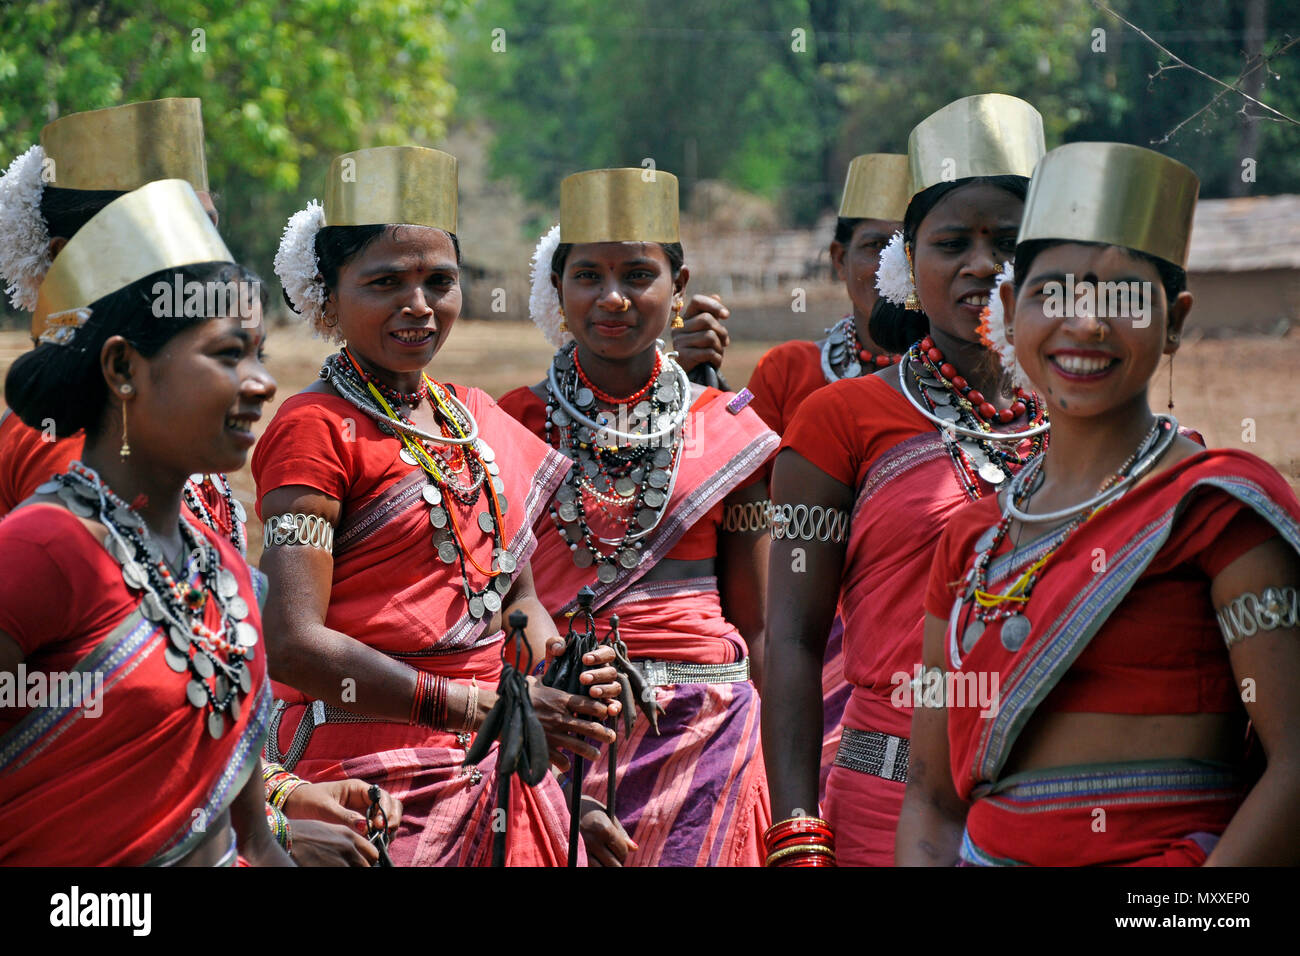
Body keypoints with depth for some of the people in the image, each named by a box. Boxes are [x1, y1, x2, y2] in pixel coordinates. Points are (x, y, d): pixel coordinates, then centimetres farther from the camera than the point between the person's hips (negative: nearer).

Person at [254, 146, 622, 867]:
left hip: (495, 777, 7)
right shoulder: (315, 429, -9)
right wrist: (481, 707, -19)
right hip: (371, 774, -7)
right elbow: (293, 643, -18)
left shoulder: (479, 422, 14)